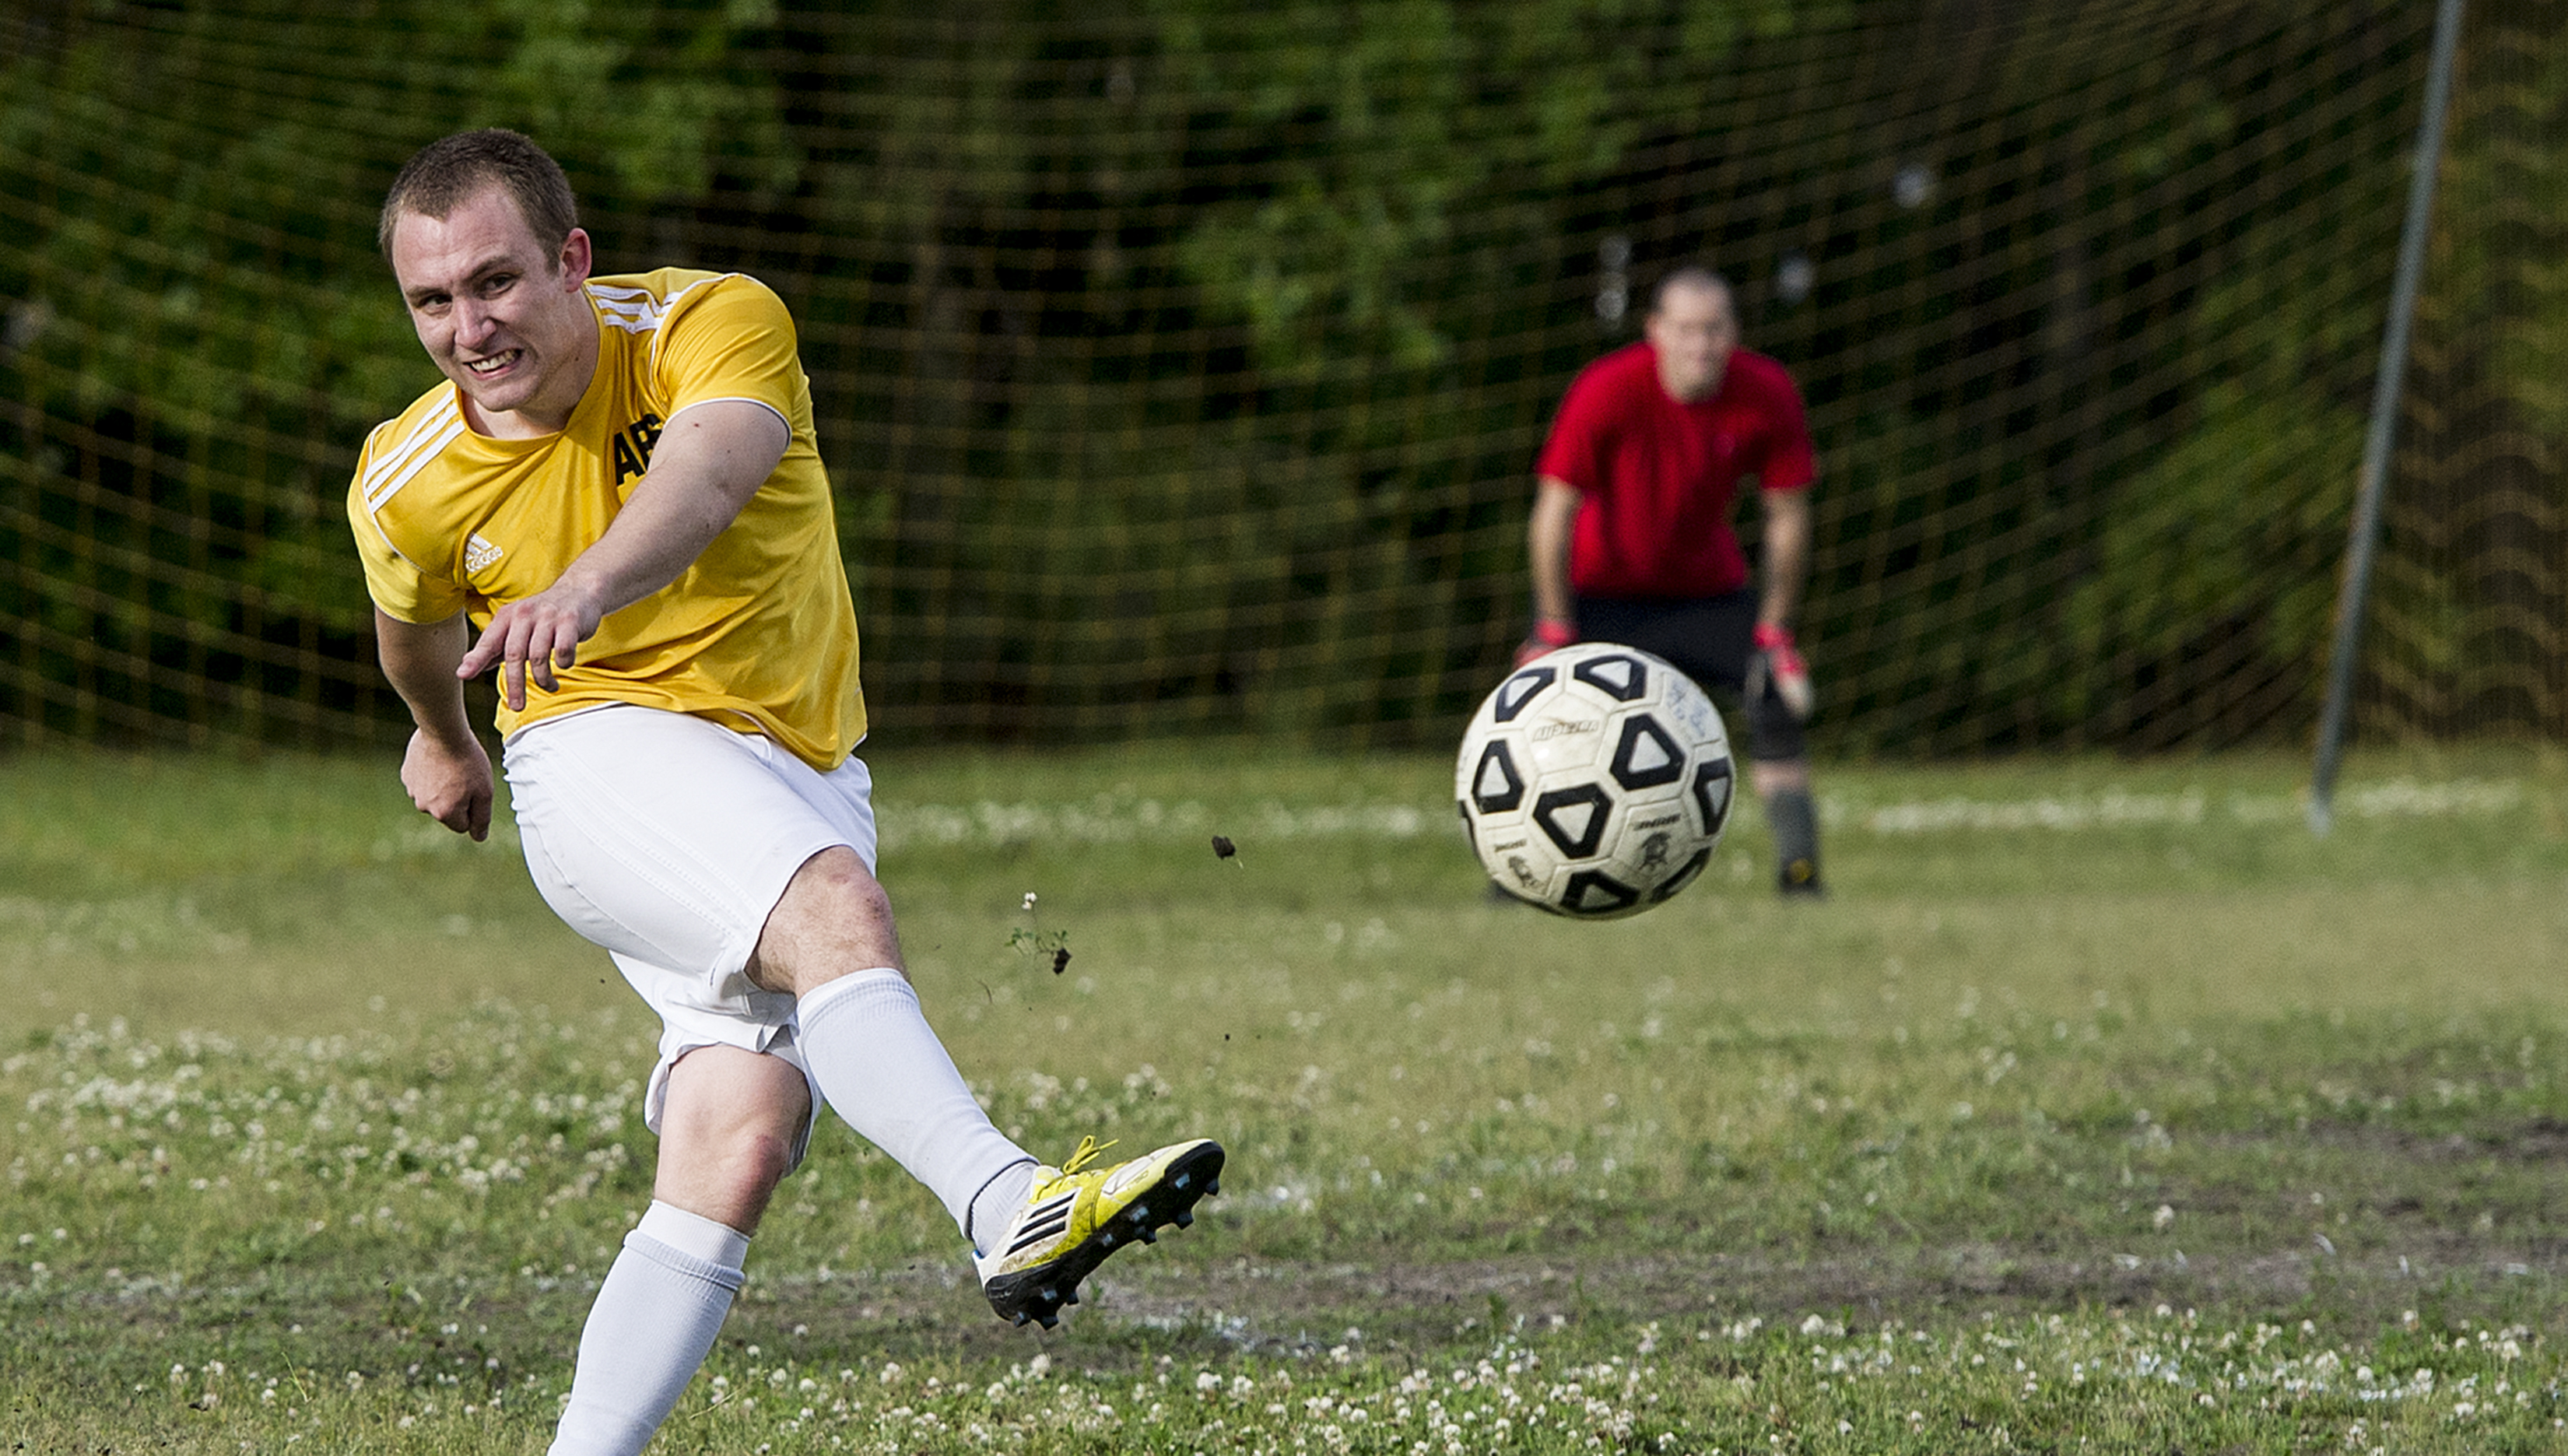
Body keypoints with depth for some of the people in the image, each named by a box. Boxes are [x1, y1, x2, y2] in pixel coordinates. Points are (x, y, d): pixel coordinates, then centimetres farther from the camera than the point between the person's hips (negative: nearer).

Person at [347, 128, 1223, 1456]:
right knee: (837, 906, -33)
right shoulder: (407, 489, -5)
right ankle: (1008, 1209, -53)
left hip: (800, 780, 2)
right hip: (605, 759, -2)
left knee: (738, 1143, -13)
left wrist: (587, 589, -56)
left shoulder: (712, 325, -14)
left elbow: (705, 475, -37)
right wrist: (441, 737, 37)